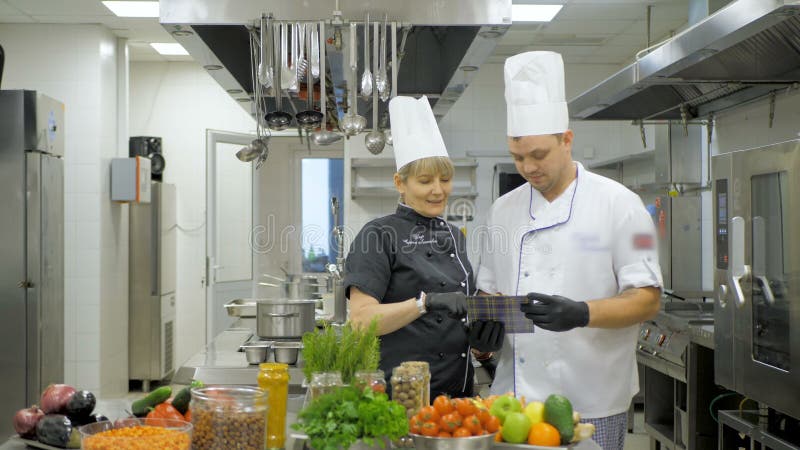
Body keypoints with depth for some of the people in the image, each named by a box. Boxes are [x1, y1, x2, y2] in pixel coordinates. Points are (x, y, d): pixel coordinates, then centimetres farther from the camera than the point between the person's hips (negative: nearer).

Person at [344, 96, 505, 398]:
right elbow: (361, 319, -17)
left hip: (457, 390, 6)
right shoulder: (379, 235, -7)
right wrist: (427, 301, -26)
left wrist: (485, 328, -2)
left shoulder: (454, 237, 13)